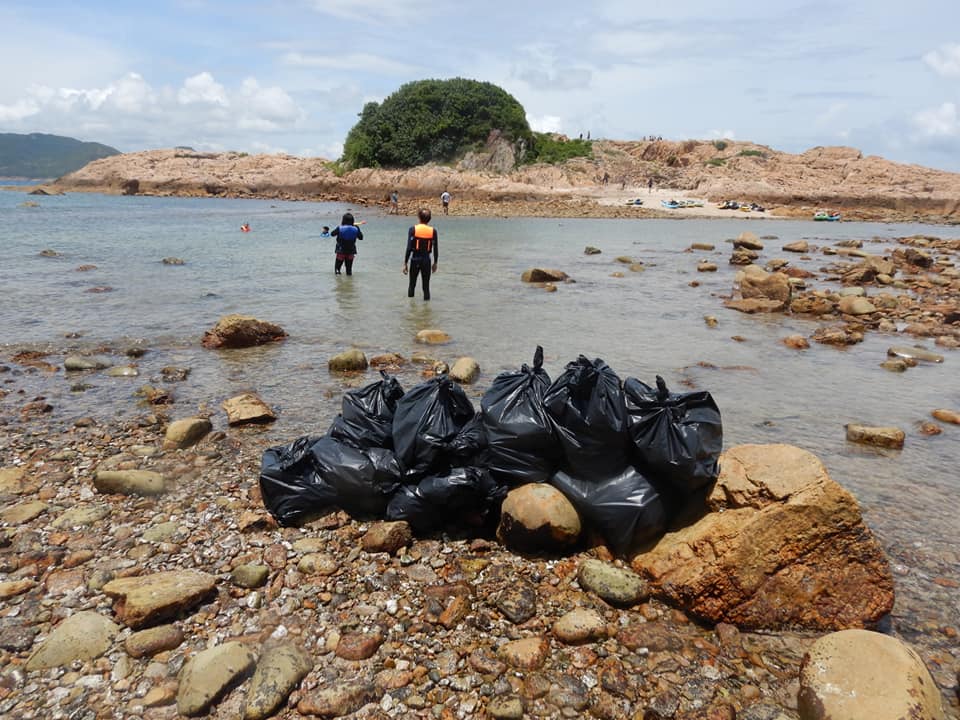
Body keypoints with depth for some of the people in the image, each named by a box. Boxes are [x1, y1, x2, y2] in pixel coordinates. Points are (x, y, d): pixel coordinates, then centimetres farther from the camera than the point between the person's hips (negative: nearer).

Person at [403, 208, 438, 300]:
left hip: (415, 260, -1)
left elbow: (409, 248, -9)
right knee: (426, 286, 8)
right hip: (426, 260, 1)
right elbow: (436, 249, 2)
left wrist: (405, 263, -4)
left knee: (412, 285, 13)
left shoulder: (413, 229, -7)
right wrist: (435, 263, 14)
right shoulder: (433, 231, -2)